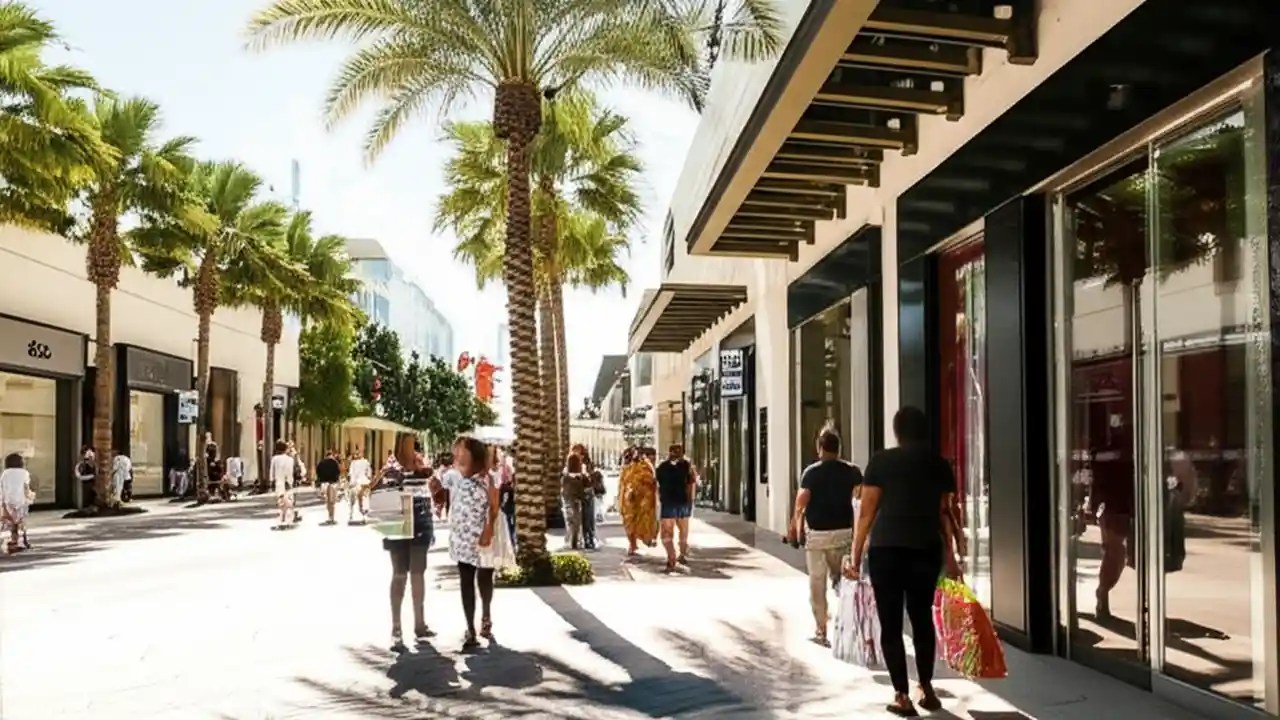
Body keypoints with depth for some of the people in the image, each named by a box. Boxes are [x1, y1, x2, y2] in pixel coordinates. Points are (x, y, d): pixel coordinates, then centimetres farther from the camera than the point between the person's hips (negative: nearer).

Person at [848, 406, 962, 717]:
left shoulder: (881, 461, 1)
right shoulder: (939, 464, 8)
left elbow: (867, 512, -2)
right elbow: (944, 513, 8)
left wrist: (856, 554, 2)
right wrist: (950, 555, 17)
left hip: (886, 548, -3)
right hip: (926, 548, 3)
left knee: (891, 622, 5)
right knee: (922, 616, 20)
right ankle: (927, 689, 26)